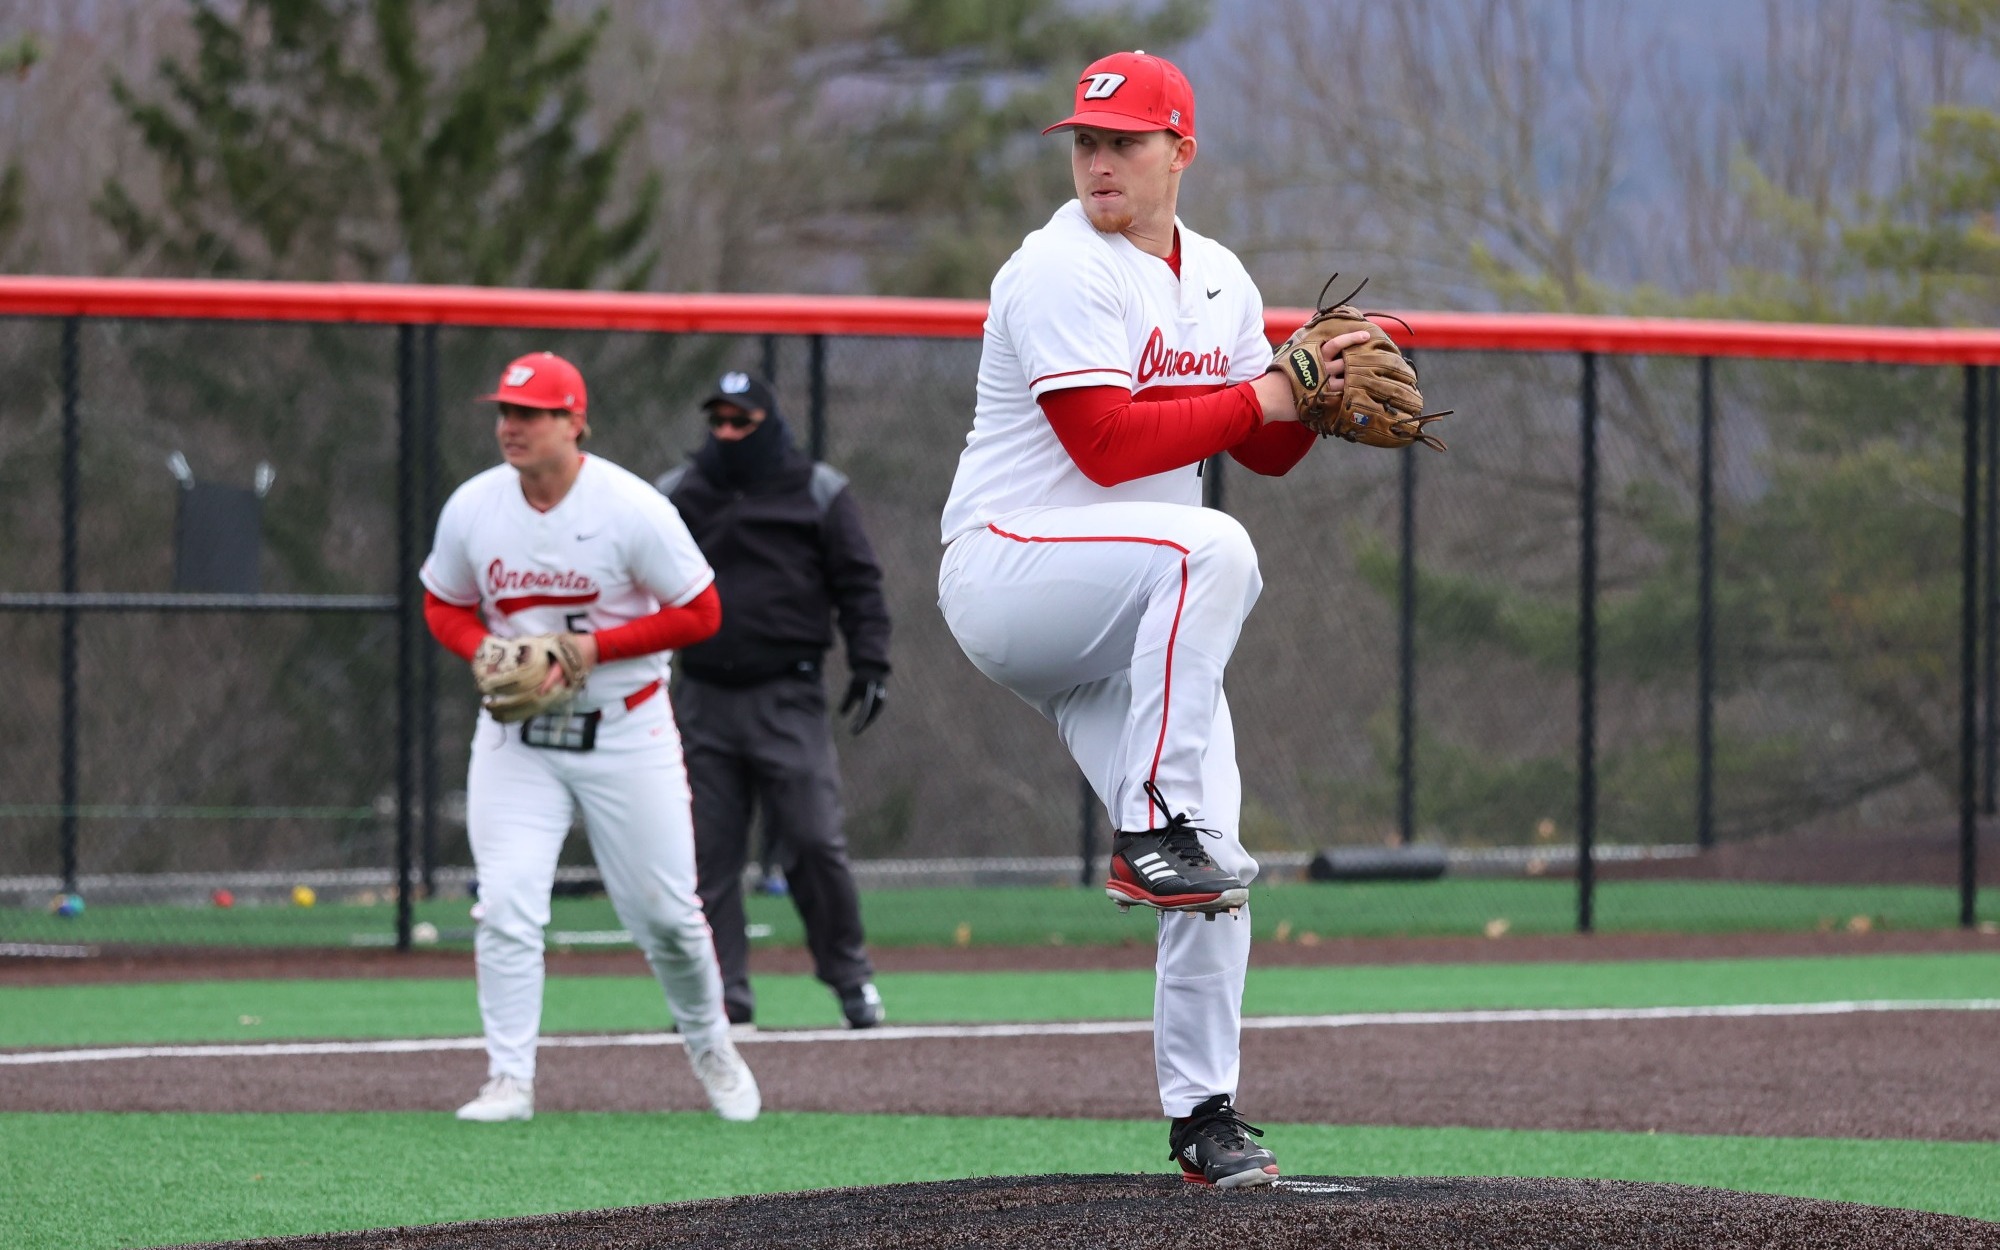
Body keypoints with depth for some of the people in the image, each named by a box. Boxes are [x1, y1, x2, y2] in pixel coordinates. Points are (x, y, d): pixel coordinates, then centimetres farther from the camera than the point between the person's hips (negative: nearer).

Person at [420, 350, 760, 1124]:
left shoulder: (631, 509, -14)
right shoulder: (471, 508, -4)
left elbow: (700, 613, -10)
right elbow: (443, 606, 10)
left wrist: (596, 647, -19)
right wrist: (486, 651, -12)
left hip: (624, 732, -2)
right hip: (515, 736, 2)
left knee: (665, 913, 4)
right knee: (506, 907, -12)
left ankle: (708, 1045, 29)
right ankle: (509, 1081, -5)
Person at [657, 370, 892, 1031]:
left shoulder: (817, 492, 5)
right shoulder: (677, 494, 10)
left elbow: (859, 582, 6)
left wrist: (869, 663, -3)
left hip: (787, 699, -2)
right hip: (704, 698, 3)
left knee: (814, 841, -7)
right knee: (708, 852, 0)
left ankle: (849, 975, 8)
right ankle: (724, 988, 5)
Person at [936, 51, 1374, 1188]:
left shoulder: (1220, 281, 13)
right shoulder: (1063, 270, -13)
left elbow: (1266, 450, 17)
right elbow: (1109, 444, -22)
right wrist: (1262, 397, -19)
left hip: (1119, 624, 8)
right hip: (1004, 571, -8)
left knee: (1209, 866, 0)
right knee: (1211, 549, -36)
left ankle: (1203, 1115, 12)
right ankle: (1153, 832, -33)